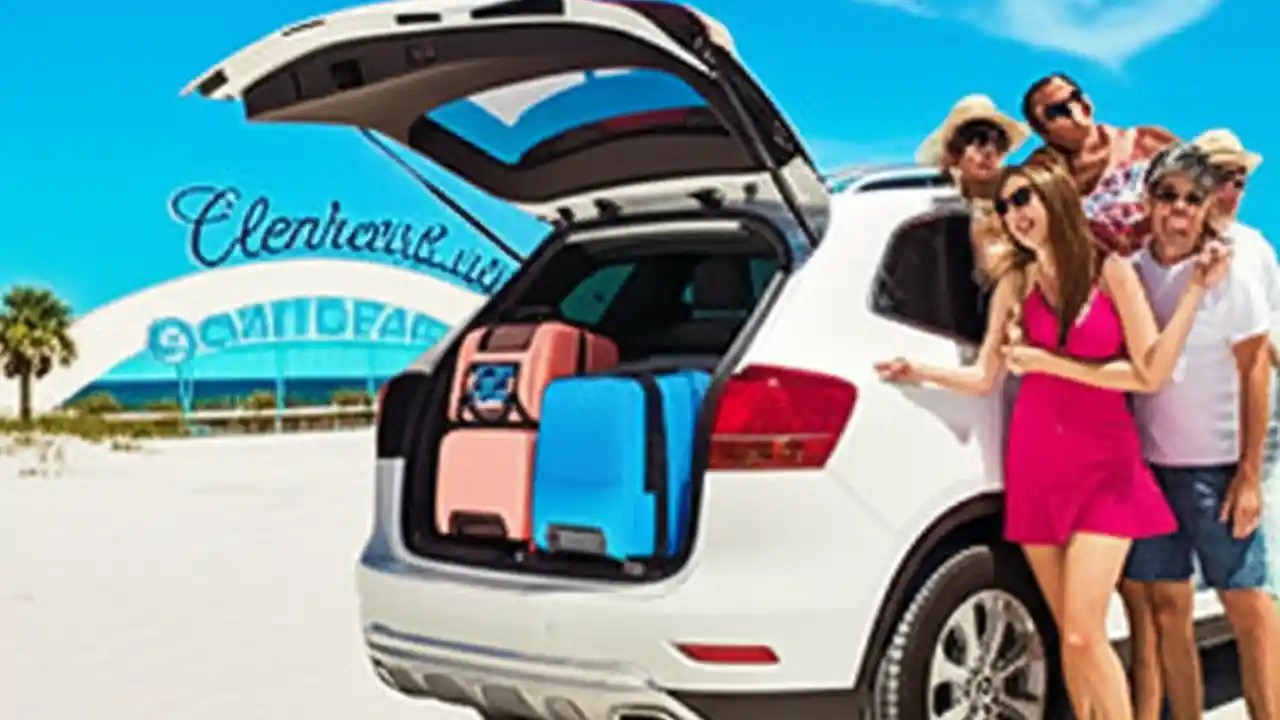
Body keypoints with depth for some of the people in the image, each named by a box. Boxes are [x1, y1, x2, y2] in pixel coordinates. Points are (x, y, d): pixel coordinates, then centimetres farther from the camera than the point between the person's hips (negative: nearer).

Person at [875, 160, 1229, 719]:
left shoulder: (1112, 272, -1)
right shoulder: (1015, 282, 6)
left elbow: (1150, 372, -7)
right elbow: (983, 378, 6)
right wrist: (921, 372, -8)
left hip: (1105, 465, -3)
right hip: (1035, 465, 3)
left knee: (1084, 634, -13)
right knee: (1070, 634, 6)